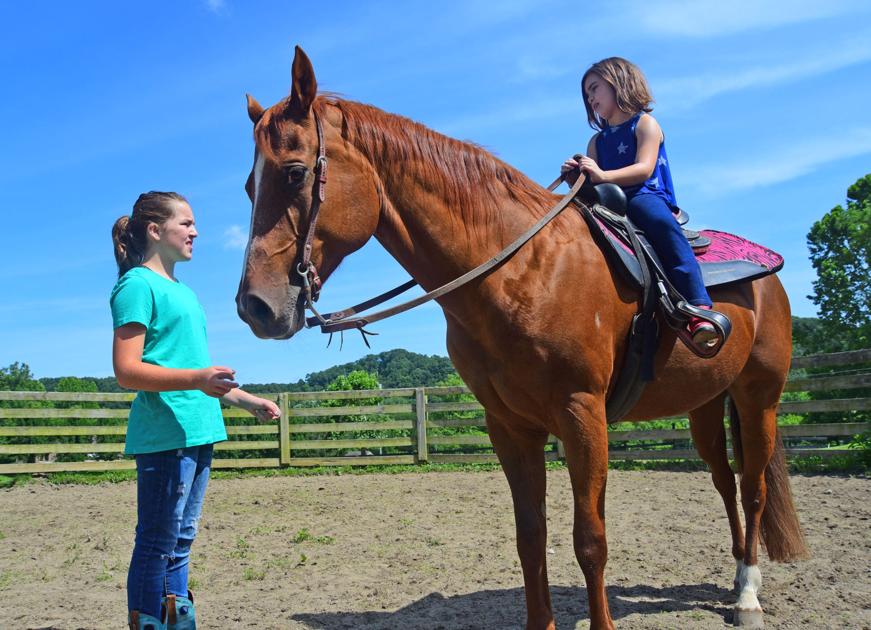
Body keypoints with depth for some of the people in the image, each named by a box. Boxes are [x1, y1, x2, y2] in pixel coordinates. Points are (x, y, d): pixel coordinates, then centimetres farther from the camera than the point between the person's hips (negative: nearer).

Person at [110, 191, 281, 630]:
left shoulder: (182, 291, 20)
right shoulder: (138, 285, -7)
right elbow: (126, 371, -16)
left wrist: (246, 400, 23)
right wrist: (196, 378, -29)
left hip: (199, 431, 9)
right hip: (164, 434, -9)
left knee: (180, 544, 14)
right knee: (156, 546, -4)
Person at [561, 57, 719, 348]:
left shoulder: (645, 123, 7)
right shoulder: (597, 141, 24)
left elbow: (644, 169, -10)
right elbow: (590, 185, 14)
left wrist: (602, 175, -24)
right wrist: (575, 178, -10)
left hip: (647, 197, -6)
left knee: (662, 224, -38)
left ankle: (700, 310, -44)